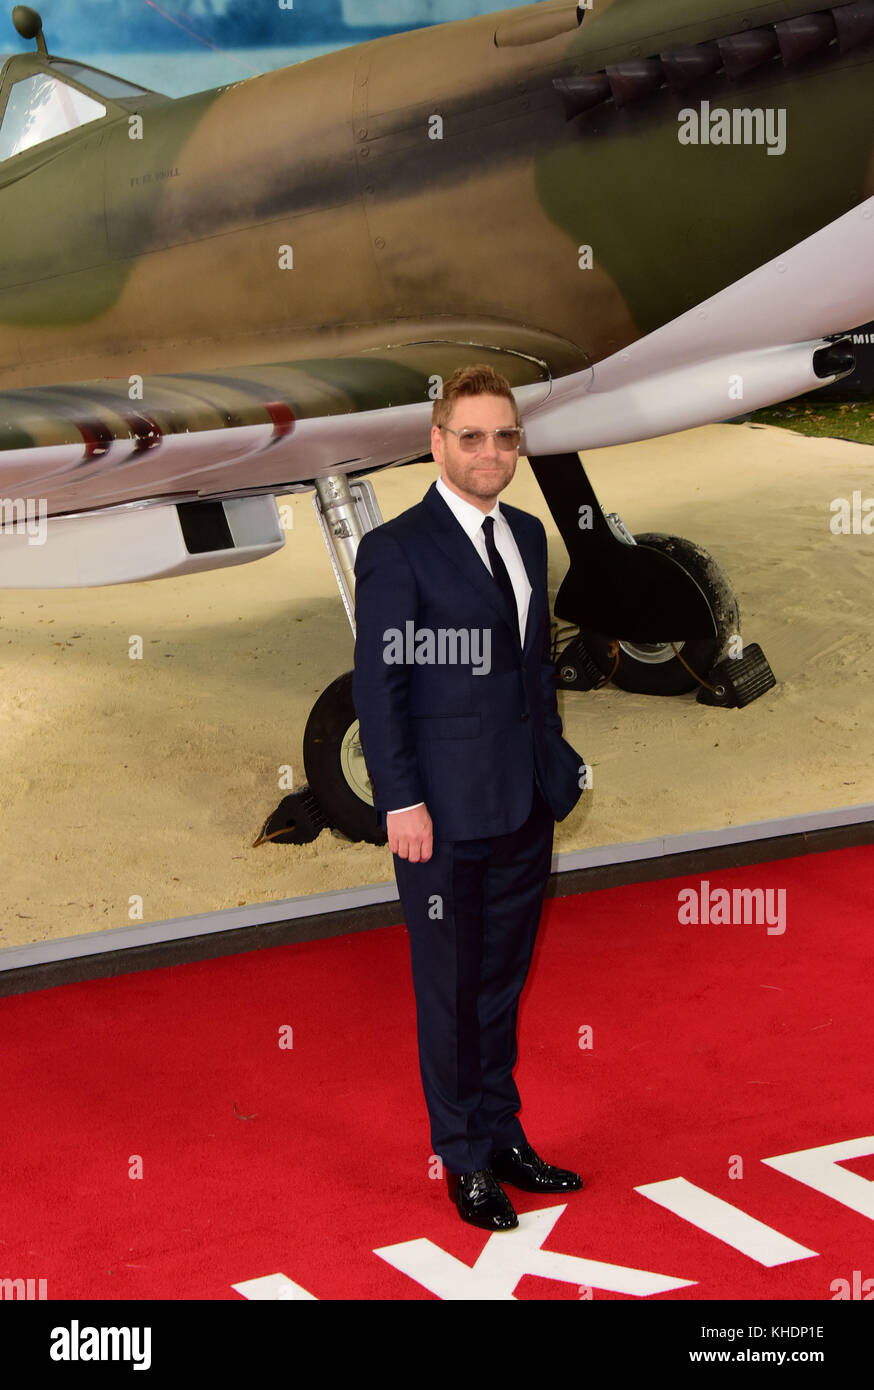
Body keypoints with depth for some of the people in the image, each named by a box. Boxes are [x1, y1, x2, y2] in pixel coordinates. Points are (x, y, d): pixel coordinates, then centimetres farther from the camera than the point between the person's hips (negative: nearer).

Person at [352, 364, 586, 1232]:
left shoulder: (527, 535, 10)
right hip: (446, 813, -6)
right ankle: (465, 1159, 18)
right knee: (449, 990, 6)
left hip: (526, 806, 7)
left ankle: (503, 1135, 29)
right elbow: (378, 687, -13)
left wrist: (557, 762, 13)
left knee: (503, 982, 17)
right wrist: (401, 803, -16)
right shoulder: (396, 550, -12)